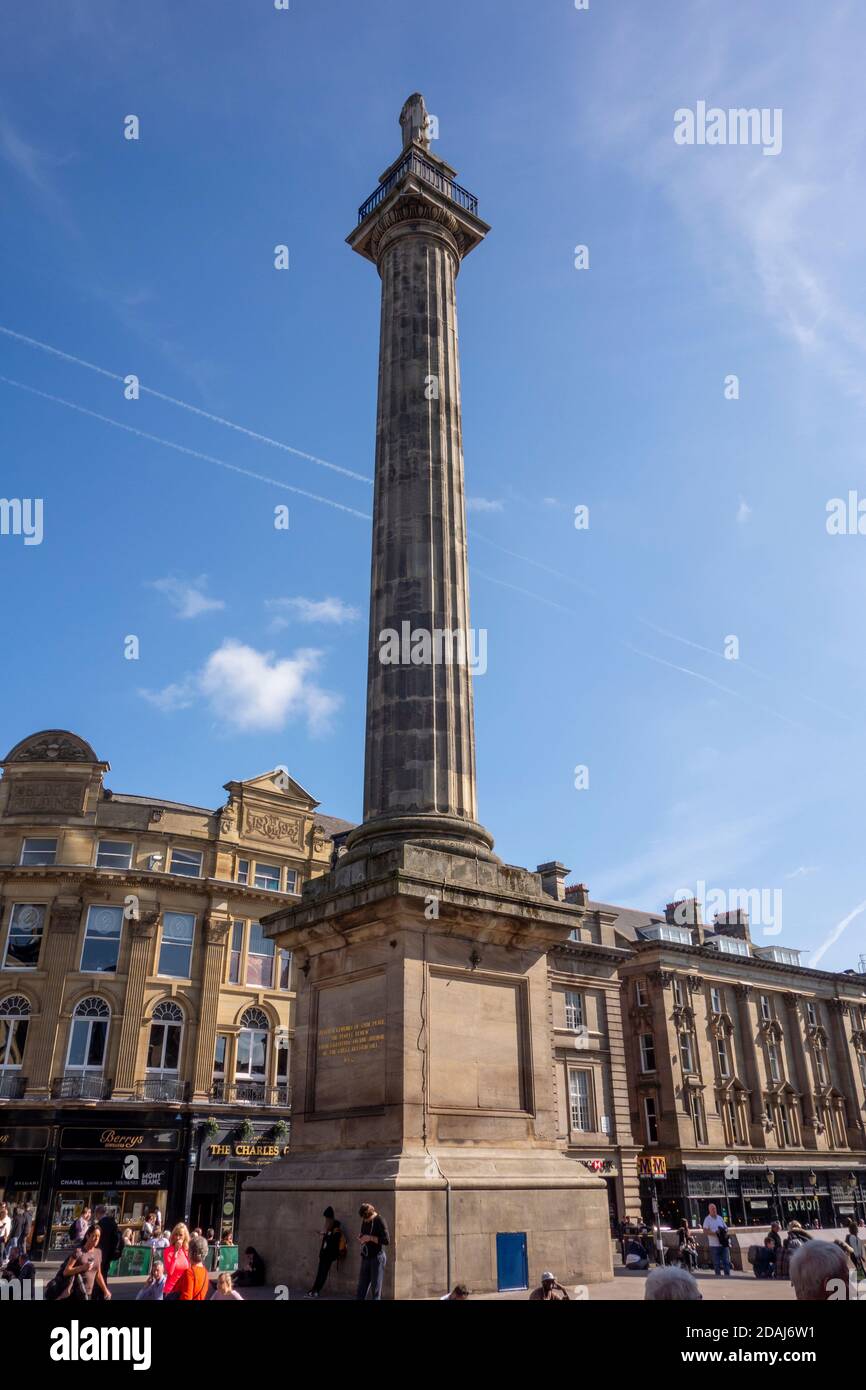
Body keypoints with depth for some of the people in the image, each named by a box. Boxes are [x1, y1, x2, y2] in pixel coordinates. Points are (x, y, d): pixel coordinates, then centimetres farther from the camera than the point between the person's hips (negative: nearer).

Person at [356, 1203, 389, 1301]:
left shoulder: (379, 1221, -13)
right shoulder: (364, 1220, 7)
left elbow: (387, 1241, -17)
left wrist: (370, 1238, -22)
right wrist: (360, 1239, -1)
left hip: (377, 1257, -7)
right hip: (366, 1257, 7)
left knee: (376, 1289, -2)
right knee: (361, 1288, 6)